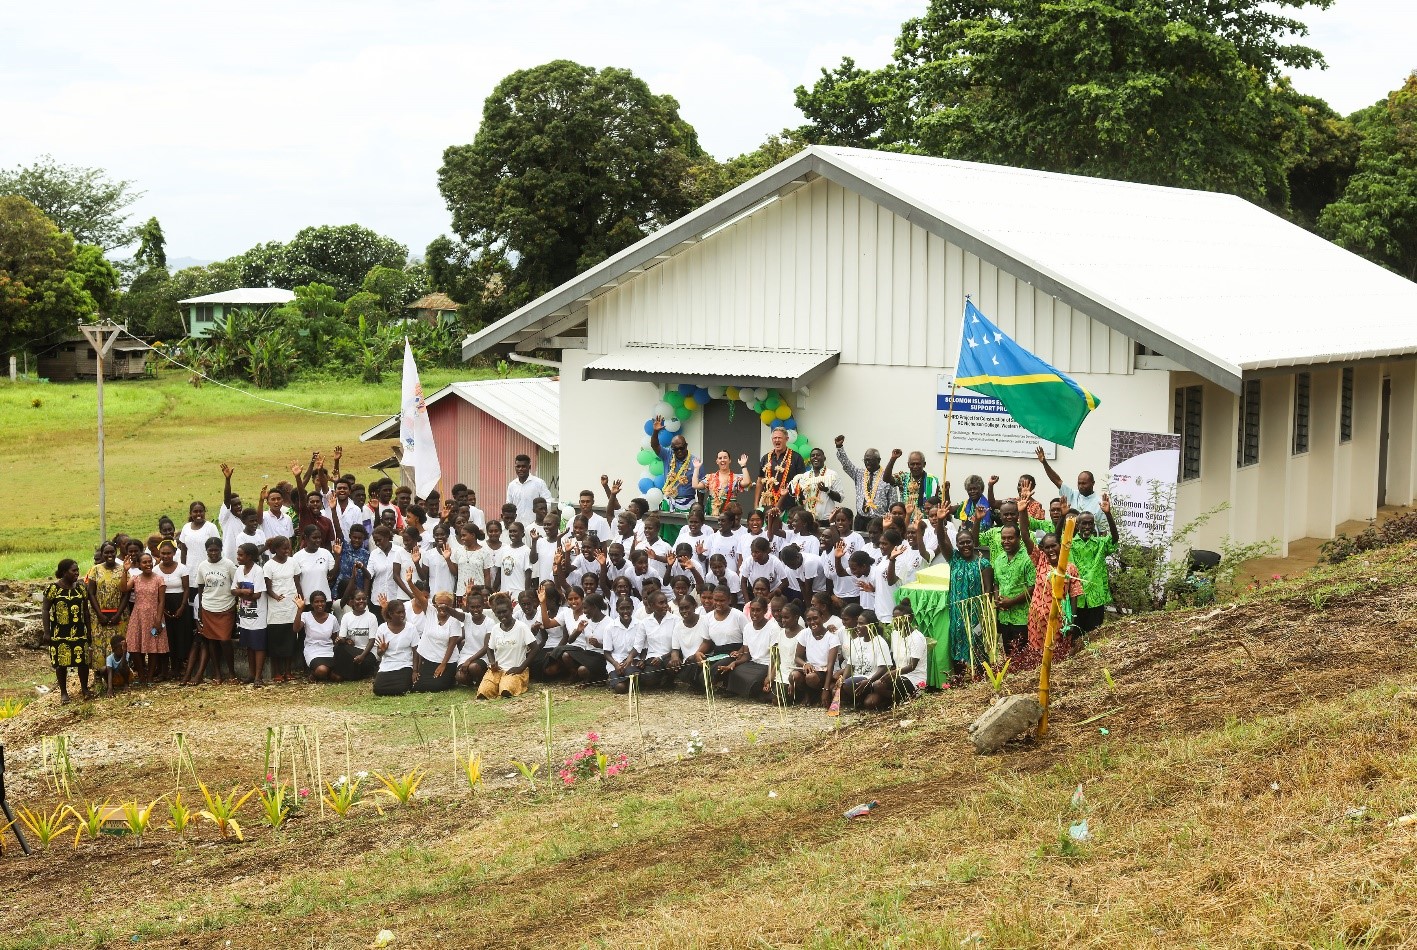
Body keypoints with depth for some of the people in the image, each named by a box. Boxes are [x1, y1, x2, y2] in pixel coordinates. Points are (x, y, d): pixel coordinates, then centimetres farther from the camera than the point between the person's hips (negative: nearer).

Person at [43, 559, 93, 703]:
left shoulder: (81, 588, 5)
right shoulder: (53, 588, -7)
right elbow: (45, 611, -5)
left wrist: (89, 631, 11)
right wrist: (47, 633, -10)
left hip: (79, 632, 3)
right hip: (60, 633, -3)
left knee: (83, 661, 2)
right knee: (61, 662, 3)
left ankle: (85, 689, 17)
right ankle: (63, 692, 16)